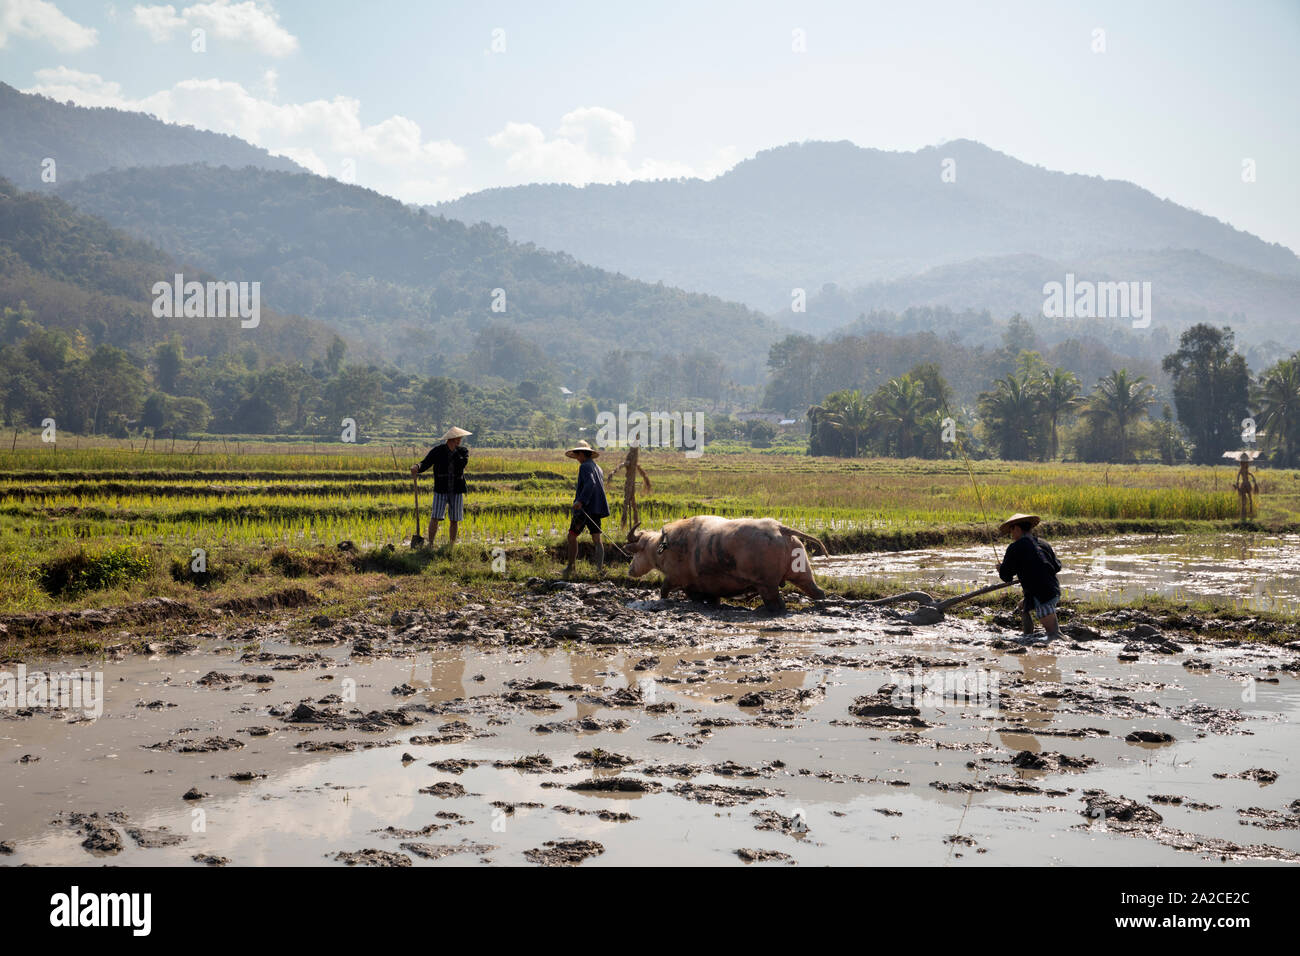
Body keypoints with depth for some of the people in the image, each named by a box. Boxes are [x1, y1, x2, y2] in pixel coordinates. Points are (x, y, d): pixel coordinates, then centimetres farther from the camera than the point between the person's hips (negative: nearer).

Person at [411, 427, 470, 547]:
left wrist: (454, 452, -19)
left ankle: (451, 544, 18)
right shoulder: (437, 451, -5)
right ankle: (430, 543, -4)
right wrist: (417, 468, -31)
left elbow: (463, 463, -18)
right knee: (435, 517, -10)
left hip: (457, 492, 2)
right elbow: (425, 464, -10)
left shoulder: (463, 451, 1)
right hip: (440, 491, -2)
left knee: (455, 519, 6)